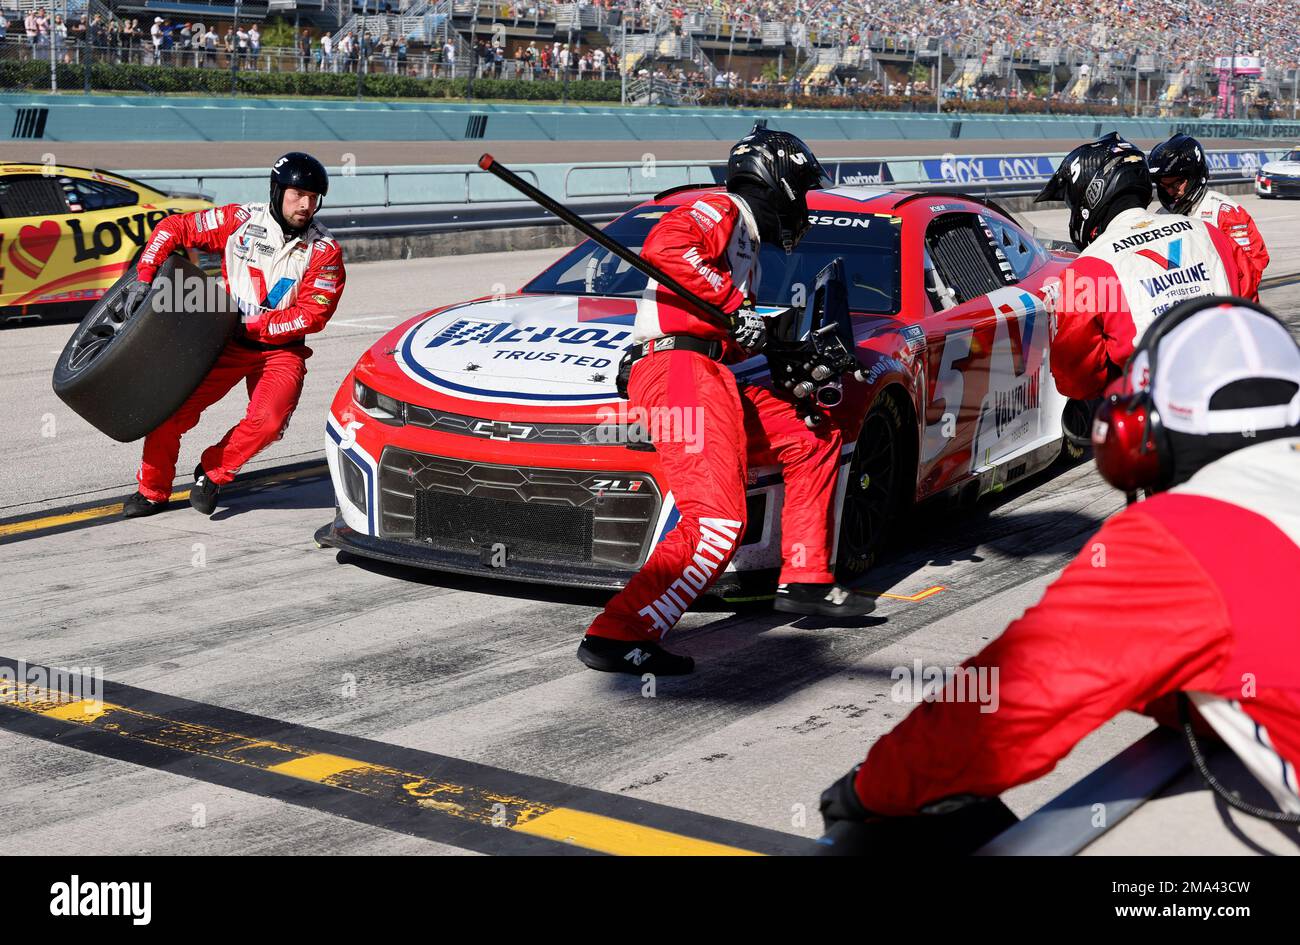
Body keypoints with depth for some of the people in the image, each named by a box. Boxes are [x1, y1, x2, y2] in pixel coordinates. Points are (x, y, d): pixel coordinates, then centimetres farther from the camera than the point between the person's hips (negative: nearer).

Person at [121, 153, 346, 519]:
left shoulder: (325, 250, -8)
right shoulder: (240, 221, -6)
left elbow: (312, 314, -13)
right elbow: (173, 228, 1)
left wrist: (251, 326, -17)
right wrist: (143, 277, -9)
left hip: (282, 348, -1)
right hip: (228, 341, 1)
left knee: (268, 419, -26)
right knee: (172, 407, -11)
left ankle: (212, 472, 3)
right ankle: (152, 491, 14)